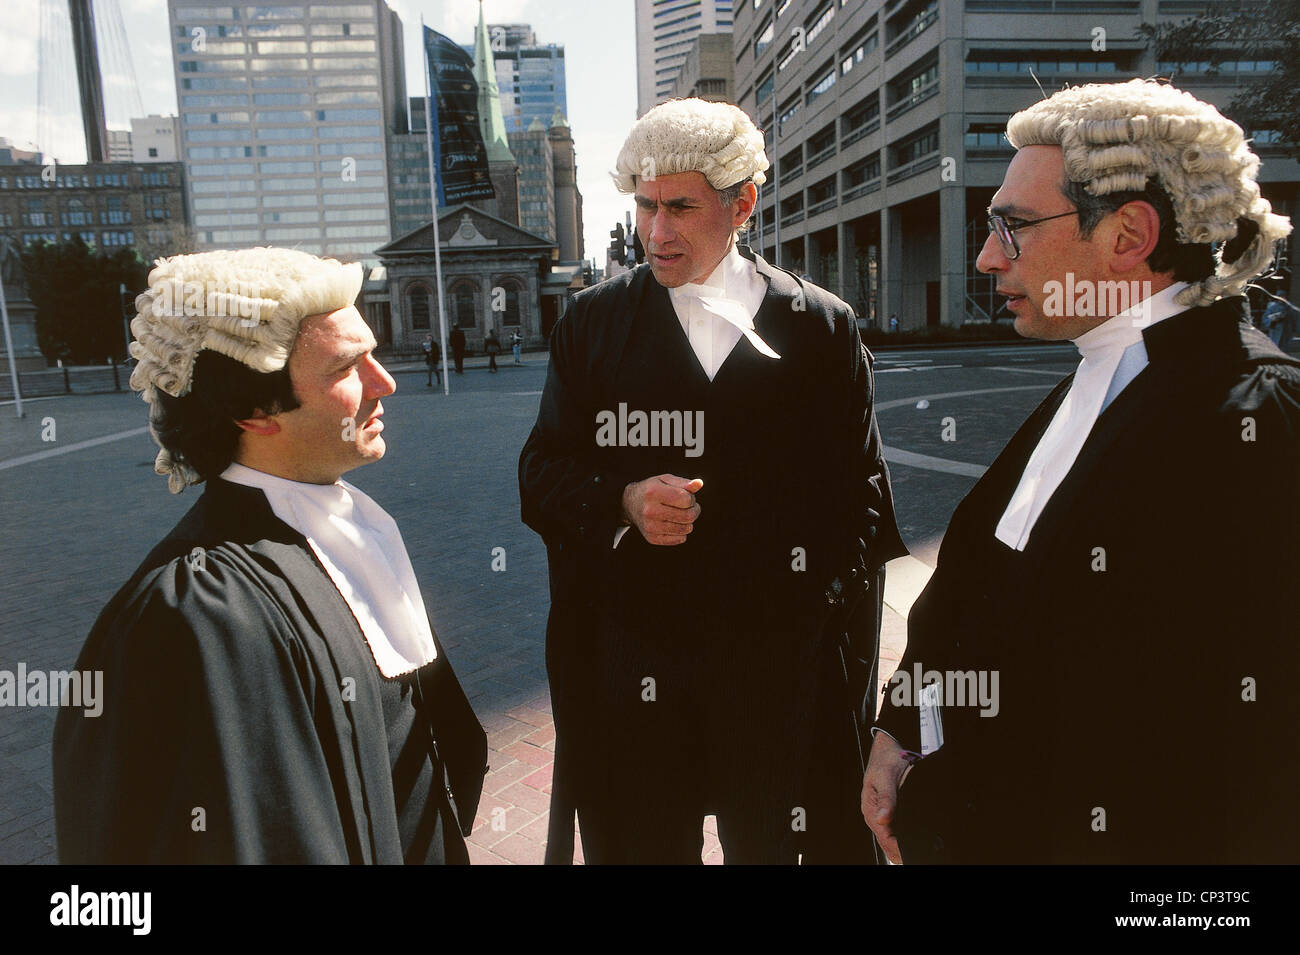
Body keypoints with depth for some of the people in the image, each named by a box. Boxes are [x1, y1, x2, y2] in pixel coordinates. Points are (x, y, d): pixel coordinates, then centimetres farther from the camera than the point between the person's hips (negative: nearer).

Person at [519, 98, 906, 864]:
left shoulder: (823, 328, 2)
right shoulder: (593, 322, 5)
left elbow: (859, 498, 5)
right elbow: (542, 477, 6)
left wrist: (843, 639, -1)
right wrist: (623, 500, -14)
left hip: (779, 668, 0)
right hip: (632, 668, 1)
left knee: (771, 842, 13)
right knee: (639, 842, 13)